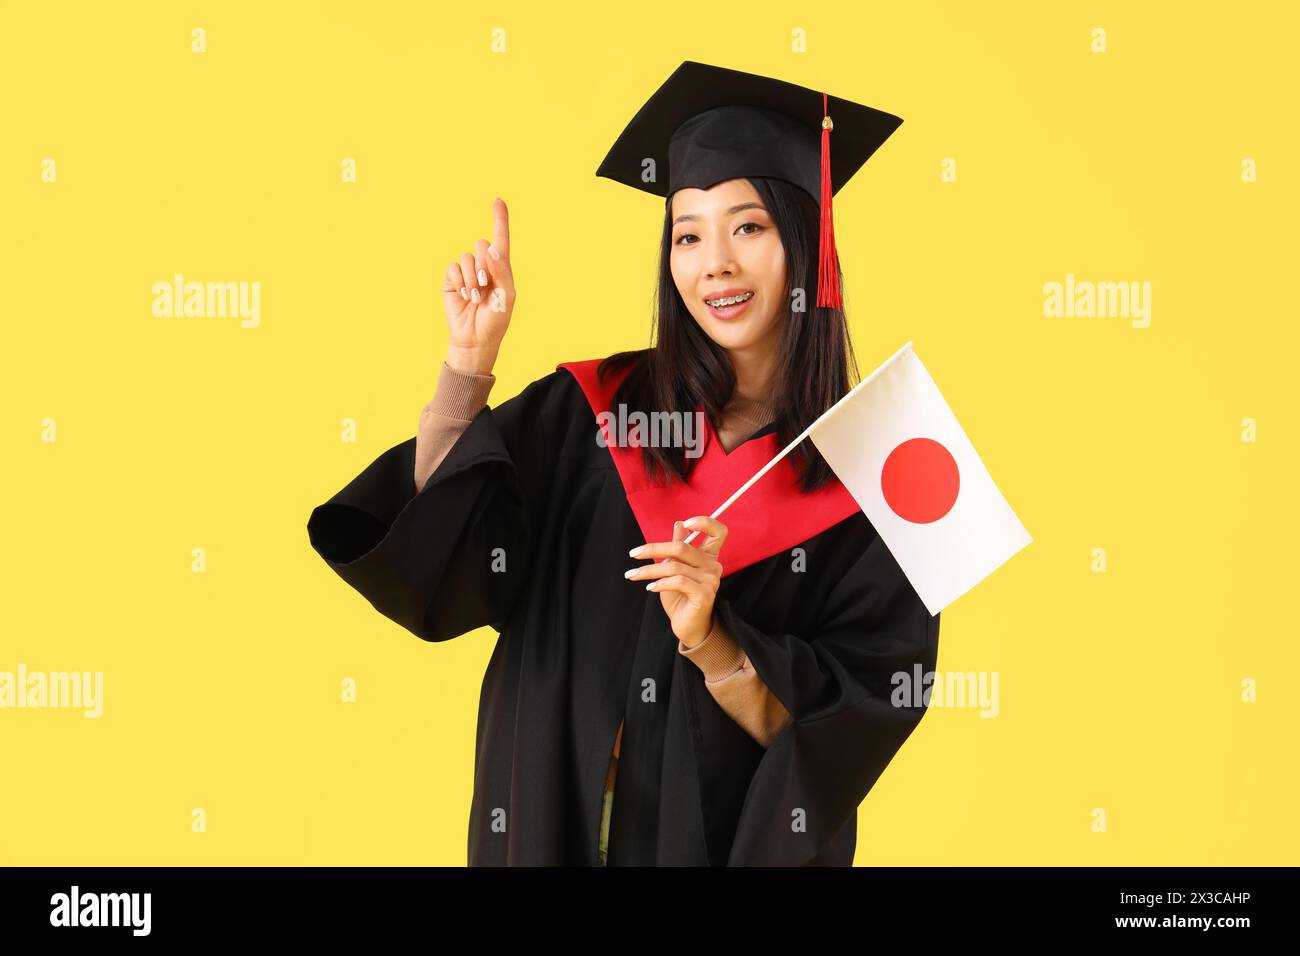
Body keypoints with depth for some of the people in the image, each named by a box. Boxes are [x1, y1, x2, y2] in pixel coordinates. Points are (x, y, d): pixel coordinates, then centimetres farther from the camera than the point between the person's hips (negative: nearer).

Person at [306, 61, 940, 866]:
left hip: (735, 839, -2)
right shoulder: (594, 410, -5)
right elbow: (437, 565, -13)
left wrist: (712, 644, -26)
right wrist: (470, 360, -20)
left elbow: (864, 717, -12)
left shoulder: (876, 473, -11)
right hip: (551, 824, 2)